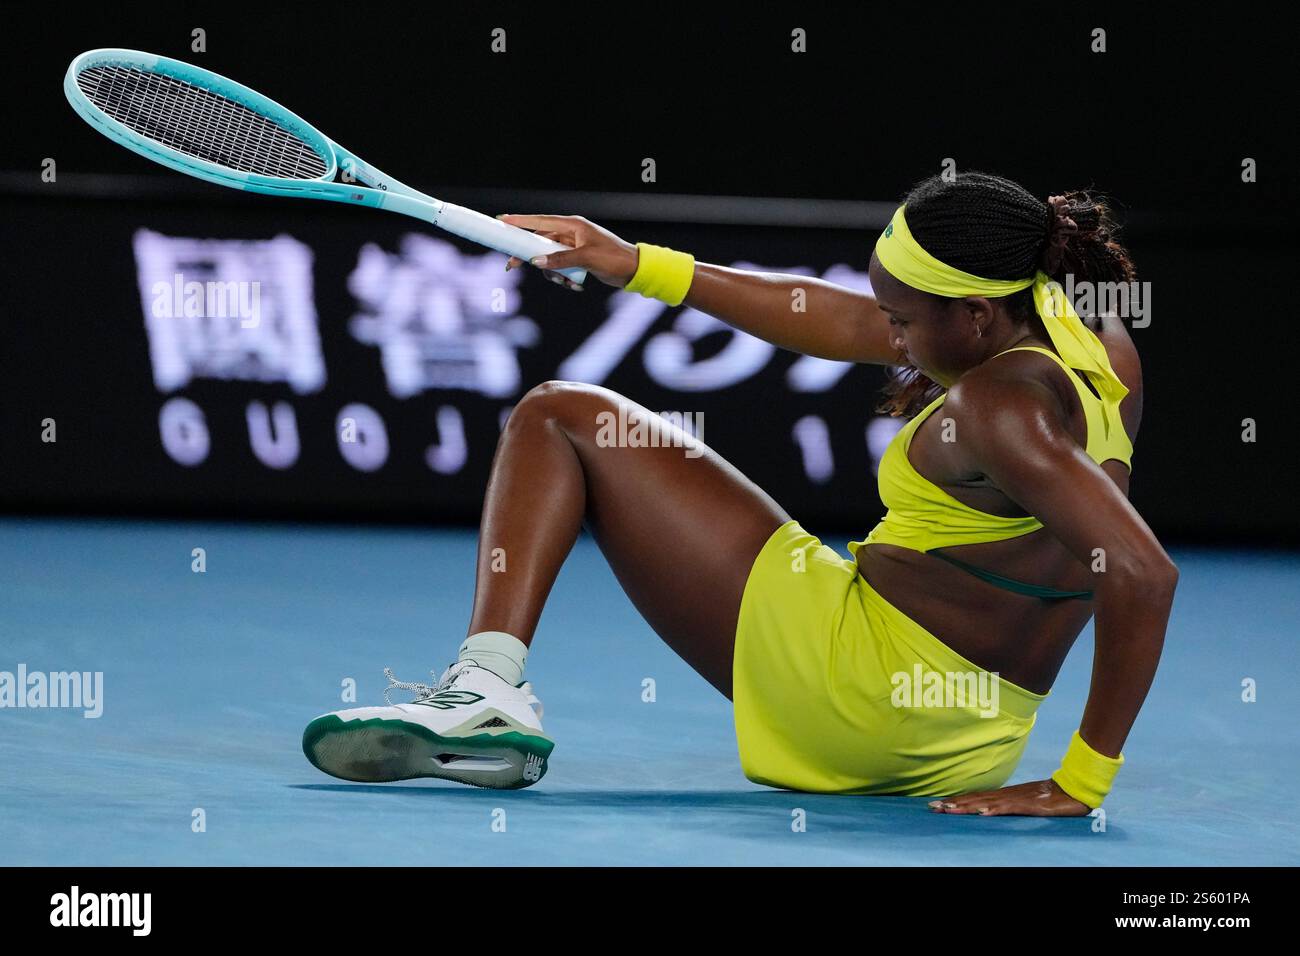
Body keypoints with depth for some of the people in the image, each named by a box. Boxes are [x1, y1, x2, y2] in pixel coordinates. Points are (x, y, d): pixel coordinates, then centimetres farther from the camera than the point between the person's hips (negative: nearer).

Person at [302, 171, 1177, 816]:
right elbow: (849, 325, 14)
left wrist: (1084, 782, -28)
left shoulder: (1001, 409, -21)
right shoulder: (1098, 345, 6)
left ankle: (488, 686, -12)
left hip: (853, 680, -9)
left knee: (558, 418, 3)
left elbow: (1144, 571, -33)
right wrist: (643, 267, 13)